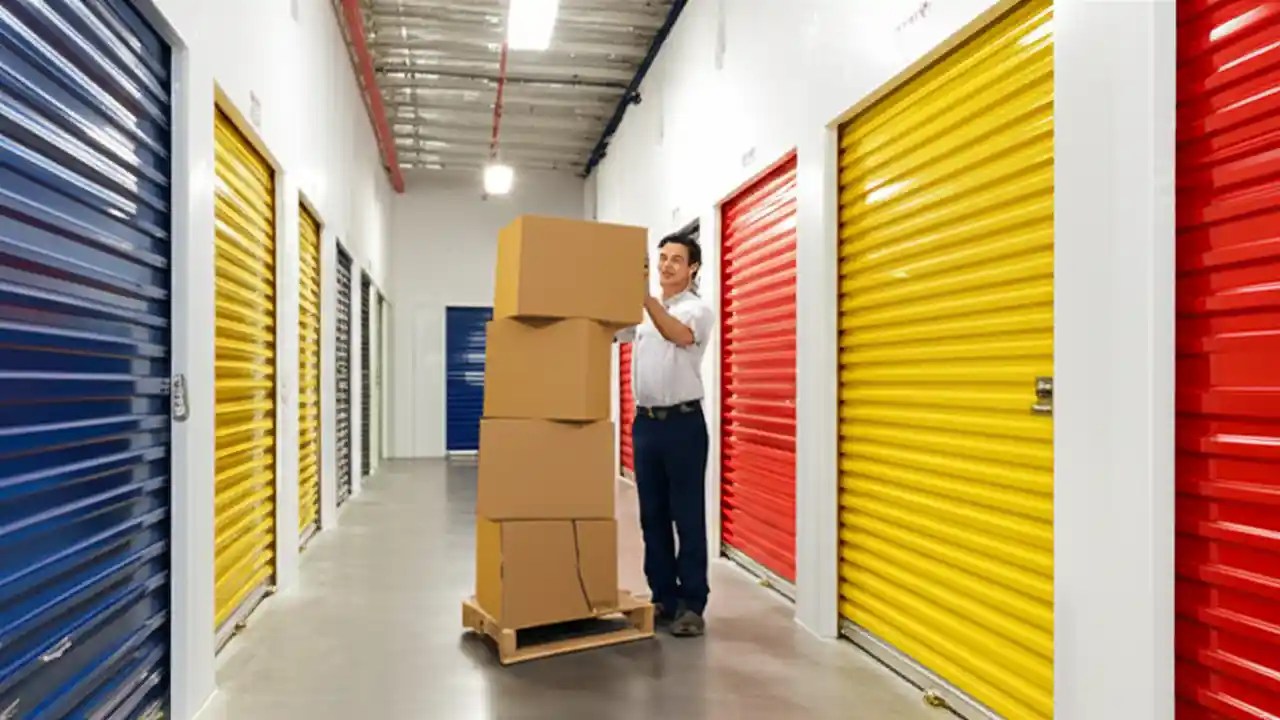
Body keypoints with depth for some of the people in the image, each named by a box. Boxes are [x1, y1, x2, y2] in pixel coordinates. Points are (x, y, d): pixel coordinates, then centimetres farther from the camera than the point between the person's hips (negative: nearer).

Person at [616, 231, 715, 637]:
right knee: (652, 515, 10)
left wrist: (644, 294, -39)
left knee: (688, 516, -1)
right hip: (645, 421, 6)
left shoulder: (698, 310, -4)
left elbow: (679, 334, -27)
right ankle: (664, 598, 21)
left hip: (683, 422, -6)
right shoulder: (642, 312, 16)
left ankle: (691, 604, 7)